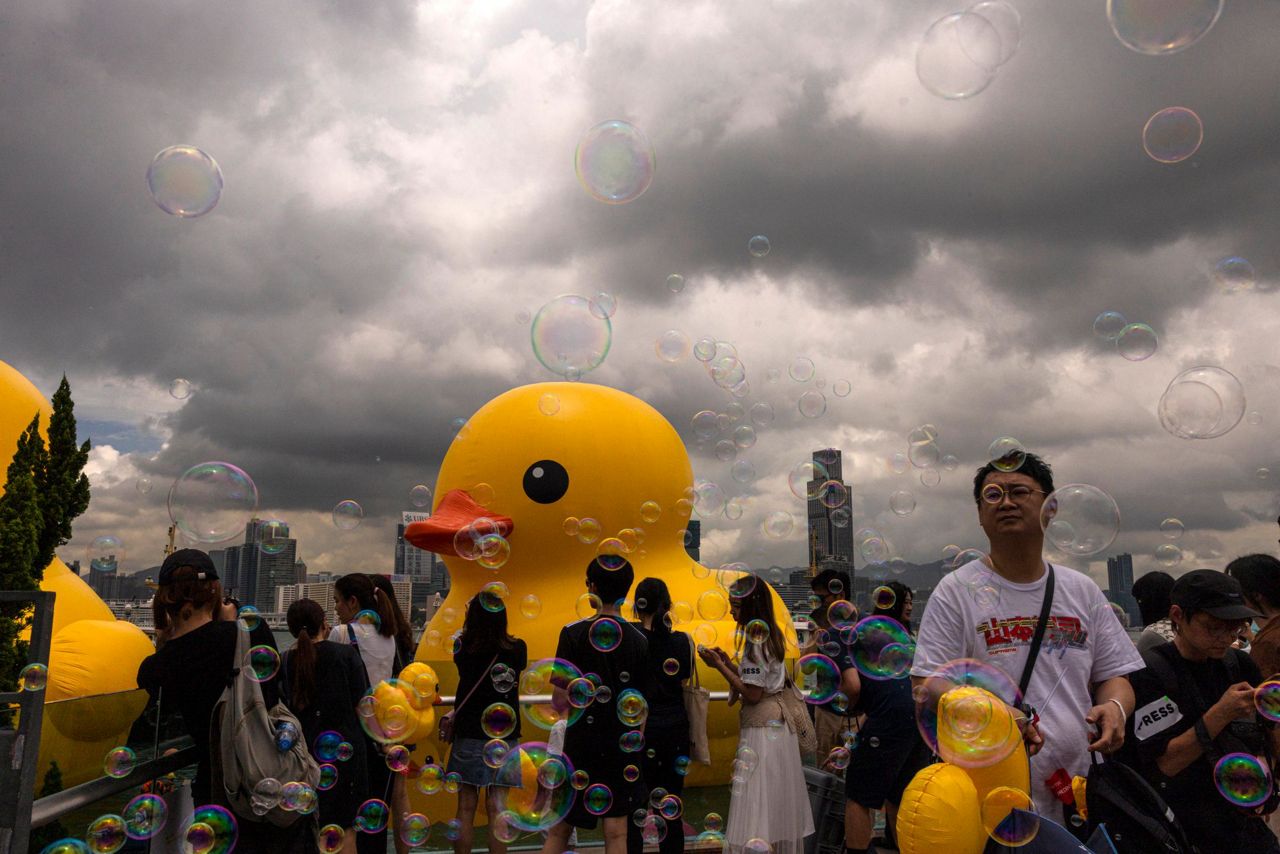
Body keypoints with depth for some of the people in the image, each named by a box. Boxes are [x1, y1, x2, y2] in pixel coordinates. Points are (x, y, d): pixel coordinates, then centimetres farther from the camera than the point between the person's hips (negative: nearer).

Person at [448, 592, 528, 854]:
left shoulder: (464, 648, -6)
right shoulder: (517, 649, -4)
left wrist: (475, 614, 28)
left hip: (469, 734, 0)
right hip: (504, 736, 1)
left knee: (466, 807, 7)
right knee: (496, 808, 5)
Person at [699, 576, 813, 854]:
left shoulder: (755, 640, -16)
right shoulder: (769, 635, 12)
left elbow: (752, 694, -19)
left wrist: (719, 666, -14)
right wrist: (728, 663, 7)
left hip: (762, 726, -10)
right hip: (777, 722, 10)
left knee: (758, 803, -6)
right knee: (777, 800, 14)